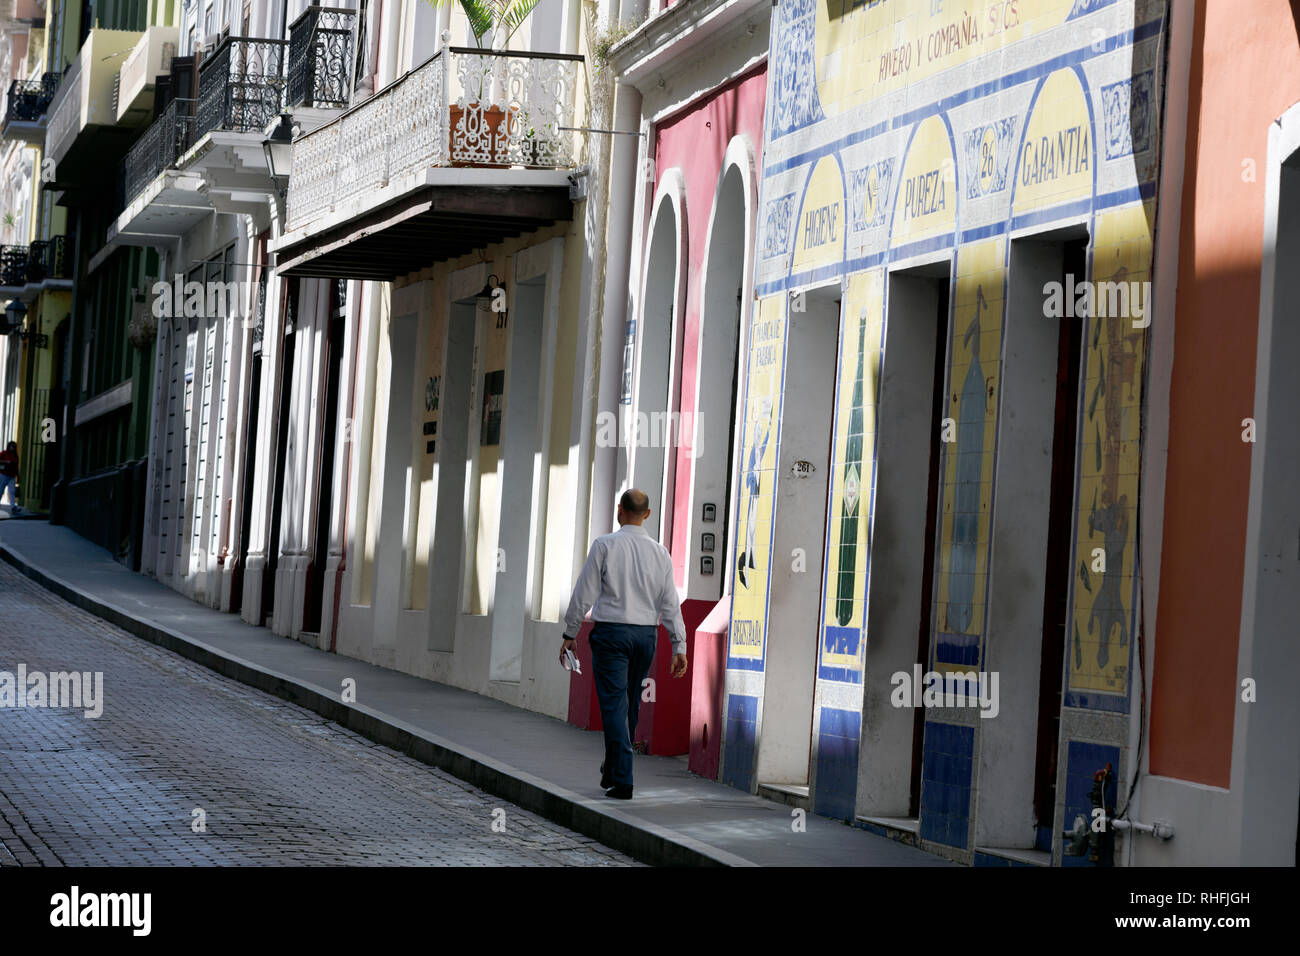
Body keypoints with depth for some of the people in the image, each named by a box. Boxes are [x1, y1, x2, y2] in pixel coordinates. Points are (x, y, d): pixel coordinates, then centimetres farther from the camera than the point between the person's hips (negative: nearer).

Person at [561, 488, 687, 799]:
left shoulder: (604, 545, -6)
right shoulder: (660, 552, 4)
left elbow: (584, 593, -6)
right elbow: (670, 602, 3)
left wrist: (570, 634, 1)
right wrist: (679, 646, 5)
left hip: (611, 632, -4)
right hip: (646, 634, 4)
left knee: (615, 705, -5)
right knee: (630, 705, 17)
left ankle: (622, 782, -12)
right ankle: (611, 771, 30)